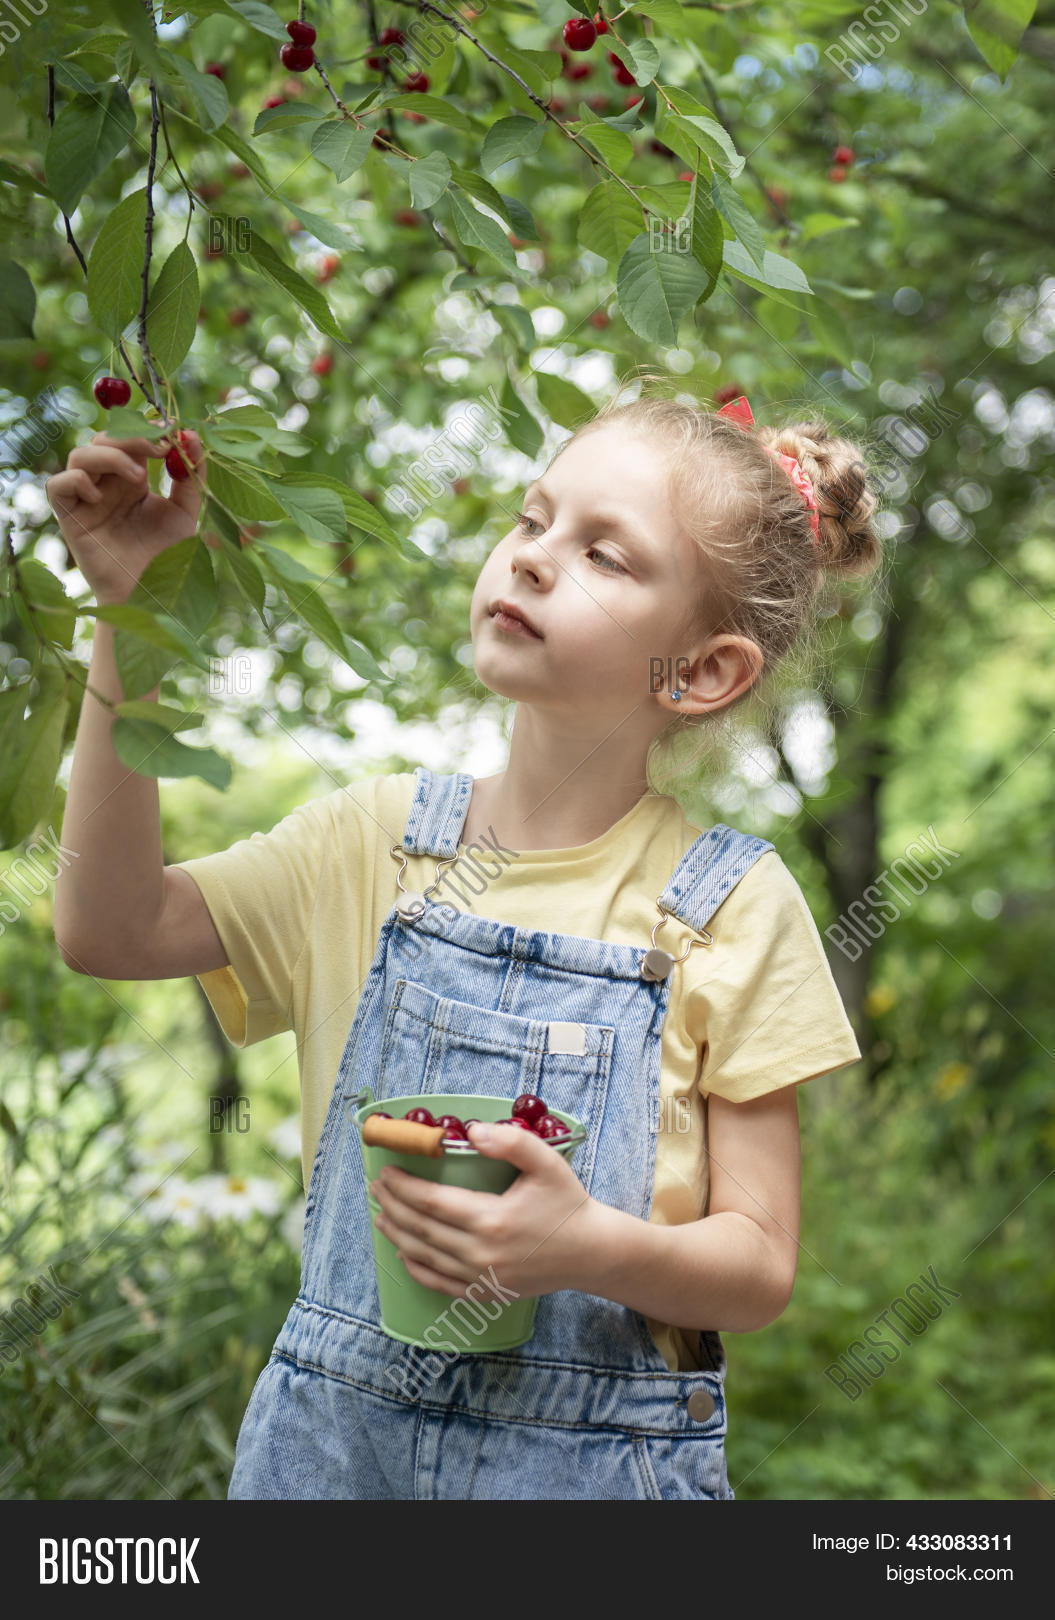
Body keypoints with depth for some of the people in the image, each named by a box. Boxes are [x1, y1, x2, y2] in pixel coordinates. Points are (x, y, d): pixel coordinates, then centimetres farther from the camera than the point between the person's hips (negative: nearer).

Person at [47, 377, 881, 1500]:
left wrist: (590, 1248, -28)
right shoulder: (385, 837, 0)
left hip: (594, 1457, -2)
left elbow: (761, 1272, -8)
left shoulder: (731, 907, -9)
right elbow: (113, 927, -10)